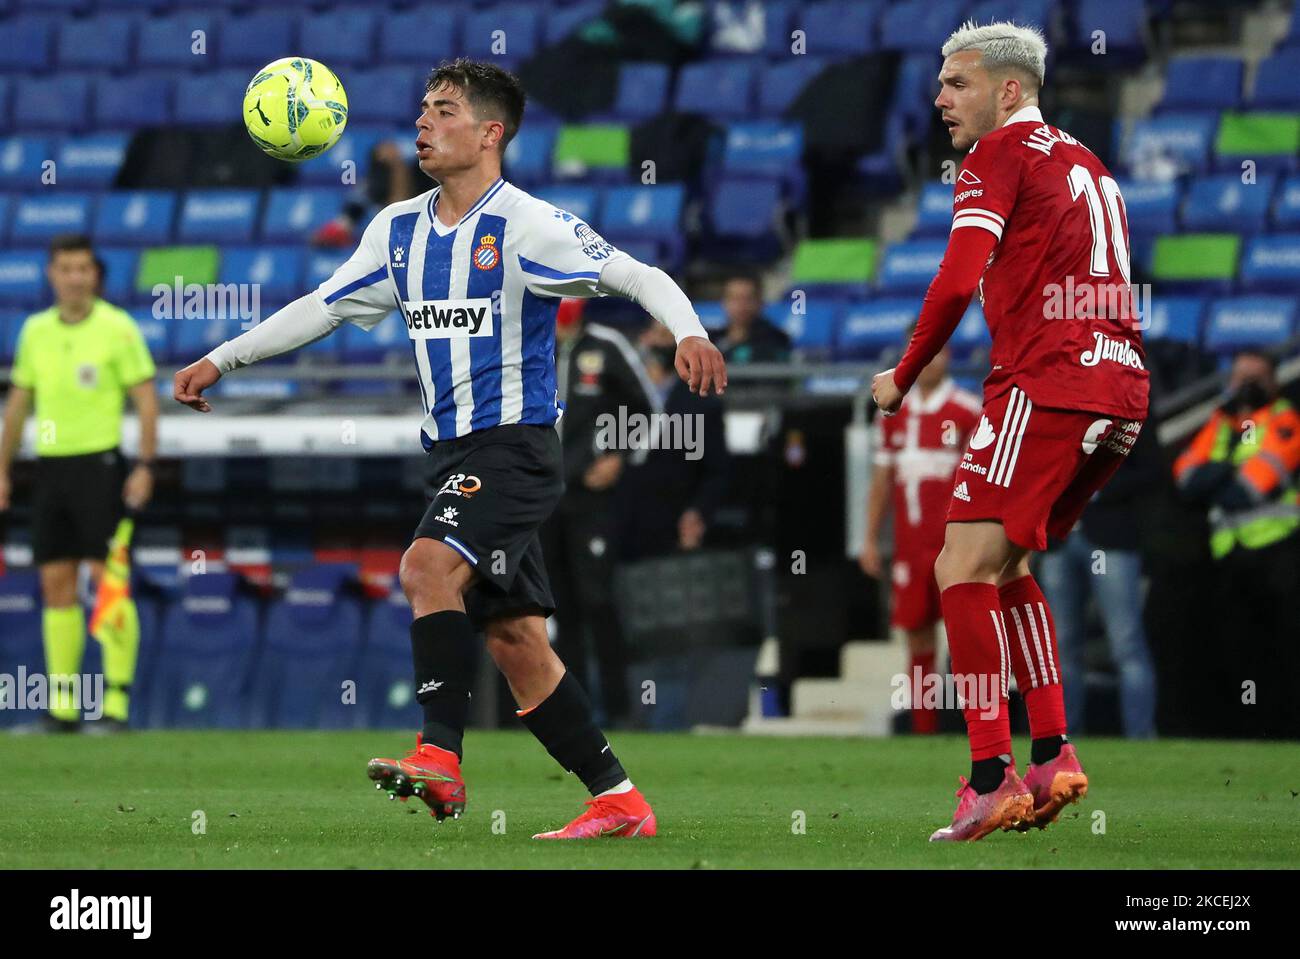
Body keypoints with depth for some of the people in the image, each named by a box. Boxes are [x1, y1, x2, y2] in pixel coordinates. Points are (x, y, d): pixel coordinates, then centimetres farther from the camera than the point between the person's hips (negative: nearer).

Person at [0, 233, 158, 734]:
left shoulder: (117, 327, -5)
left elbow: (146, 399, -5)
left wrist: (146, 466, -14)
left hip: (100, 463, -5)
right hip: (50, 467, 5)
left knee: (108, 582, -8)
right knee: (57, 588, 5)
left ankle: (116, 705, -7)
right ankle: (61, 709, 9)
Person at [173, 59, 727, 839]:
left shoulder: (527, 226, -10)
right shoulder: (400, 230, 11)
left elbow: (639, 277, -13)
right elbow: (322, 308, 20)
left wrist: (689, 334, -32)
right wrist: (221, 361, 19)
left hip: (516, 445, -8)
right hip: (455, 453, 8)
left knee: (429, 565, -28)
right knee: (513, 637, 6)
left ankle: (441, 755, -30)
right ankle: (620, 802, 11)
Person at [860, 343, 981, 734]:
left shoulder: (969, 412, -1)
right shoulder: (893, 414, 14)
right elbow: (882, 480, 17)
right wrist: (871, 539, 14)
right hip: (910, 548, 5)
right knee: (918, 642, 5)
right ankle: (924, 732, 10)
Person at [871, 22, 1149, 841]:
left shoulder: (1000, 154, -2)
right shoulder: (1088, 165, 23)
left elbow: (958, 282, -12)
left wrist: (903, 377, -2)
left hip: (1048, 385, -9)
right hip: (1121, 386, 9)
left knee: (964, 567, -8)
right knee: (1008, 565, 19)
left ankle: (992, 778, -15)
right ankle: (1053, 756, 13)